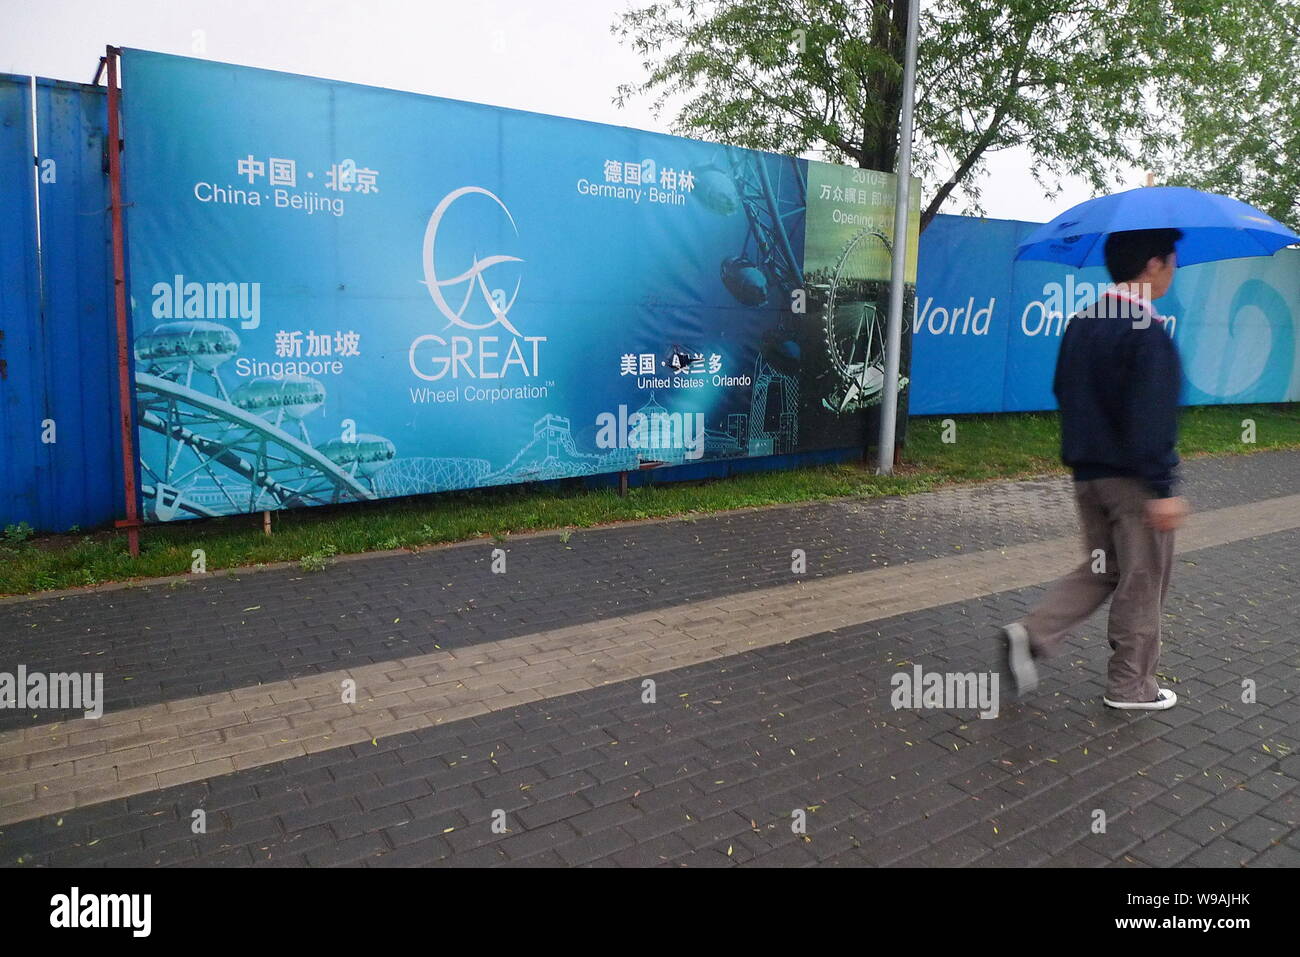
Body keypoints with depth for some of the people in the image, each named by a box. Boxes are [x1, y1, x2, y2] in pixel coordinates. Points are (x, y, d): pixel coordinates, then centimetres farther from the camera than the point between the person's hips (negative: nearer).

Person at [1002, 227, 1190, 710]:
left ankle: (1032, 633, 1)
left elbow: (1063, 391, 16)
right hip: (1133, 480, -8)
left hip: (1088, 474, 8)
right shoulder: (1148, 334, -18)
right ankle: (1131, 685, 20)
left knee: (1100, 570, 18)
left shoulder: (1080, 324, 8)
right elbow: (1151, 420, -23)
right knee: (1142, 583, 7)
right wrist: (1162, 489, -22)